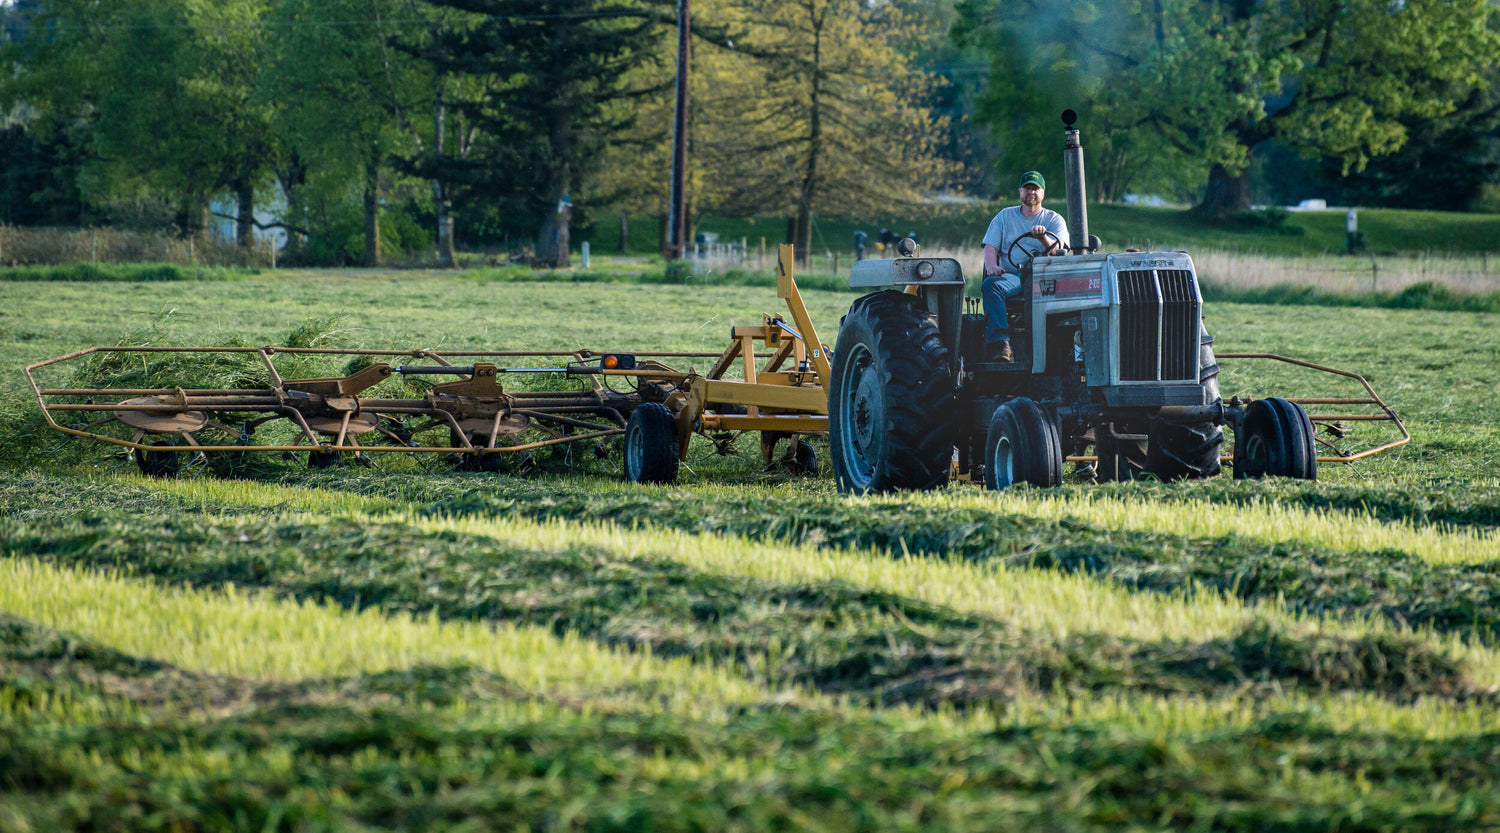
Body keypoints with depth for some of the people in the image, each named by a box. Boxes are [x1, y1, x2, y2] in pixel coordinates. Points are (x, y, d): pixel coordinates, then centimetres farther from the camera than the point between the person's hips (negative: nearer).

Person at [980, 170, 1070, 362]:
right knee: (990, 285, -34)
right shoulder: (1005, 216, 20)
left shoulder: (1054, 219, 15)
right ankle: (1000, 344, -47)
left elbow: (1056, 251, -1)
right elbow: (990, 246, 9)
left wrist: (1043, 237, -23)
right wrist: (992, 266, -13)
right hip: (1012, 275, 1)